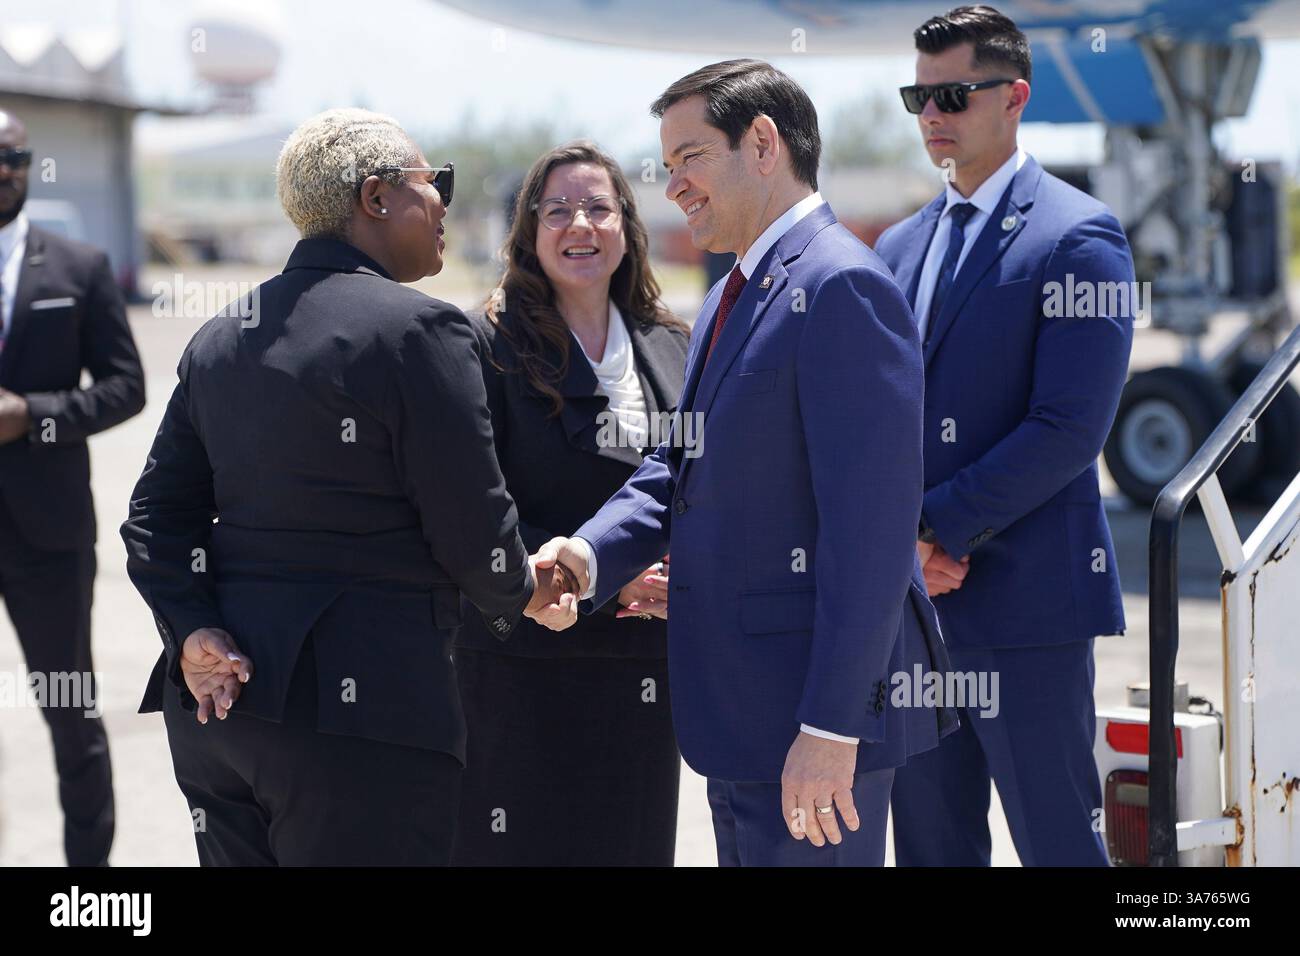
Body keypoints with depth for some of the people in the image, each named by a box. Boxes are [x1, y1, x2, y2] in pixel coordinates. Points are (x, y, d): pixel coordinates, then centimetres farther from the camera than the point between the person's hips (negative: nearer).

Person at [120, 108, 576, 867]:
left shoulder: (218, 339, 12)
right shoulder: (421, 330, -10)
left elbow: (157, 512, 8)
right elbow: (473, 527, -10)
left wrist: (191, 631, -1)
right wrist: (523, 597, 9)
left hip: (215, 690, 8)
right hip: (359, 708, -7)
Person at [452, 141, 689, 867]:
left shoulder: (672, 350, 11)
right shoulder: (492, 348, -5)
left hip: (641, 671, 5)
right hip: (521, 669, -5)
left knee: (633, 845, 9)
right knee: (526, 847, -2)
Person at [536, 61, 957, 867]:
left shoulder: (841, 286, -17)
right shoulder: (733, 297, 17)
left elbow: (871, 527, -22)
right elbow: (682, 466, 16)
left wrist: (832, 728, -24)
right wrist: (595, 555, -4)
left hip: (816, 702, -10)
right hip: (744, 709, 10)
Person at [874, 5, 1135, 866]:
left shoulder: (1078, 235, -7)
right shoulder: (900, 248, 15)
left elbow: (1070, 427, -15)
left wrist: (938, 526, -15)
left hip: (1025, 601, -7)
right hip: (911, 598, 7)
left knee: (1057, 841, -1)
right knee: (931, 840, 12)